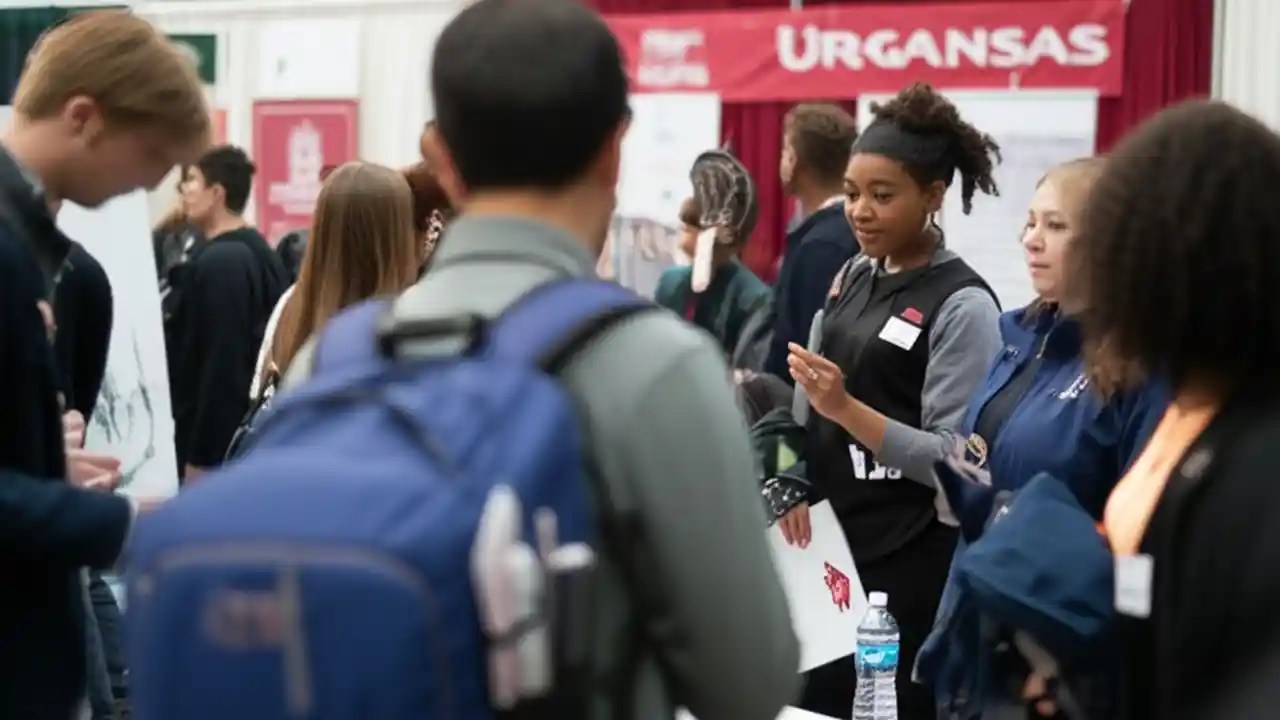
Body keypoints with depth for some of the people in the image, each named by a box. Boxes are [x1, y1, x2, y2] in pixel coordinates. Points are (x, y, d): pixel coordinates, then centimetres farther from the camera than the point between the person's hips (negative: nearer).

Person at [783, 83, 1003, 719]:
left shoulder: (962, 305, -13)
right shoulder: (855, 276, 8)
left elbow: (954, 463, -17)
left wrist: (847, 409, -26)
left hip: (908, 566, -6)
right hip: (830, 546, 7)